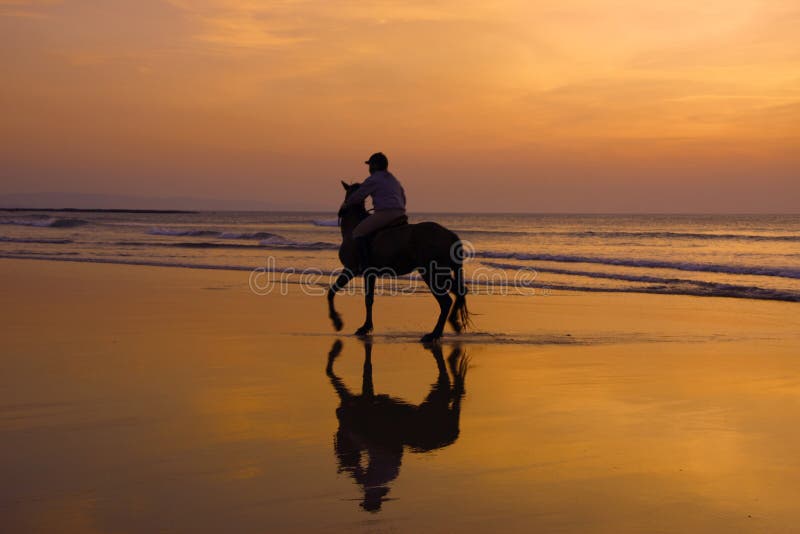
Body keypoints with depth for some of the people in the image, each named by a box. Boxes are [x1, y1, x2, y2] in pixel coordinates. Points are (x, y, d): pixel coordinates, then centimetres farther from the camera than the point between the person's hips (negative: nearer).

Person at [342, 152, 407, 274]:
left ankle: (364, 264, -19)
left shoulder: (373, 180, -2)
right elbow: (403, 198, 33)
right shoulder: (394, 180, 25)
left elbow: (357, 196, 2)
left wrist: (346, 203, 19)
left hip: (384, 213, -9)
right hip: (400, 214, 9)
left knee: (358, 232, -6)